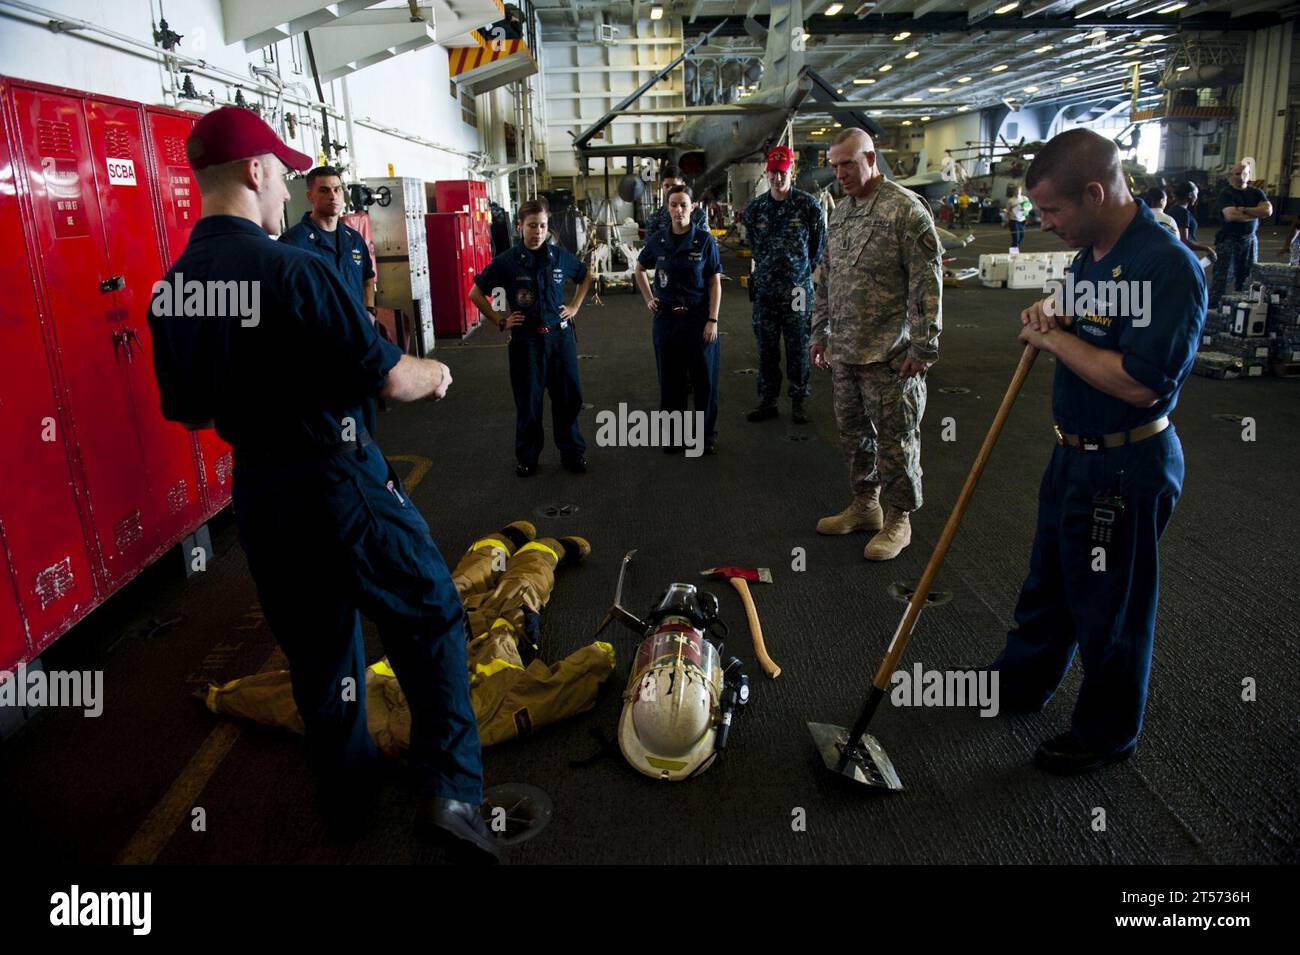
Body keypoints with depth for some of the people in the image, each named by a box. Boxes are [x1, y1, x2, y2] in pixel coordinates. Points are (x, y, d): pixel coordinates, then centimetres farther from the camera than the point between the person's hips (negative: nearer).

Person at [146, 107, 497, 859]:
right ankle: (451, 791, 3)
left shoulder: (169, 290, 2)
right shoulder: (293, 269, -20)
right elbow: (389, 379, -18)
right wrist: (436, 372, 3)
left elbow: (190, 412, 12)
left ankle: (348, 788, 37)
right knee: (430, 620, 8)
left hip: (257, 489, 7)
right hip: (340, 479, -7)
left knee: (316, 642, 20)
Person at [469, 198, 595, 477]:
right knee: (528, 402, 7)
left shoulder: (560, 255, -1)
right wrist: (500, 321, -3)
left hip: (560, 336, 2)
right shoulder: (507, 261, -8)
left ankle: (573, 452, 24)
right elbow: (476, 294, 1)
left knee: (568, 397, 9)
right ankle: (527, 457, 22)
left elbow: (586, 277, 19)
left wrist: (575, 307, 9)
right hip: (526, 339, -2)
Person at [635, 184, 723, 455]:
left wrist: (712, 320, -11)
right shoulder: (657, 240, 2)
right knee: (670, 378, 9)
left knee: (704, 377, 4)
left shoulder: (705, 240, -6)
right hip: (667, 318, 2)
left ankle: (707, 434, 18)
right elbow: (640, 269, 20)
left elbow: (715, 282, -5)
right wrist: (649, 299, 9)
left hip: (698, 316, -2)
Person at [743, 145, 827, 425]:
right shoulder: (754, 209, 3)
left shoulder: (809, 205, -5)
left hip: (798, 289, -2)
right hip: (765, 289, 3)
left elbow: (819, 244, 7)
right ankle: (767, 402, 18)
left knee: (798, 349, 4)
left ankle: (798, 402, 16)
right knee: (766, 349, 7)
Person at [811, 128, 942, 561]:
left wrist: (923, 345, -16)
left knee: (895, 439, 1)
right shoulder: (839, 213, 15)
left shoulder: (906, 209, -9)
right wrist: (820, 333, 19)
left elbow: (927, 282, -14)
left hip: (888, 354, -7)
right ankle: (865, 505, 30)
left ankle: (898, 520, 13)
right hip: (844, 352, 8)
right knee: (854, 432, 16)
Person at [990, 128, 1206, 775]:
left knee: (1109, 606, 8)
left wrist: (1055, 337, -20)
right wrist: (1054, 319, -1)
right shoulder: (1091, 252, 6)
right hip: (1075, 452, 9)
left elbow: (1139, 382, -32)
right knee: (1047, 580, 24)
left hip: (1126, 467, -9)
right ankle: (1023, 680, 45)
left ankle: (1108, 732, 30)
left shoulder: (1167, 267, -24)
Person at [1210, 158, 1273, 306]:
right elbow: (1231, 215, -20)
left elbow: (1268, 210, -5)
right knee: (1221, 278, -10)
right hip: (1228, 240, -5)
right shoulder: (1226, 193, -4)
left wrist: (1243, 210, -15)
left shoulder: (1256, 192, 11)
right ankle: (1212, 307, -10)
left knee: (1246, 279, 8)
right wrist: (1257, 213, -8)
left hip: (1250, 241, 5)